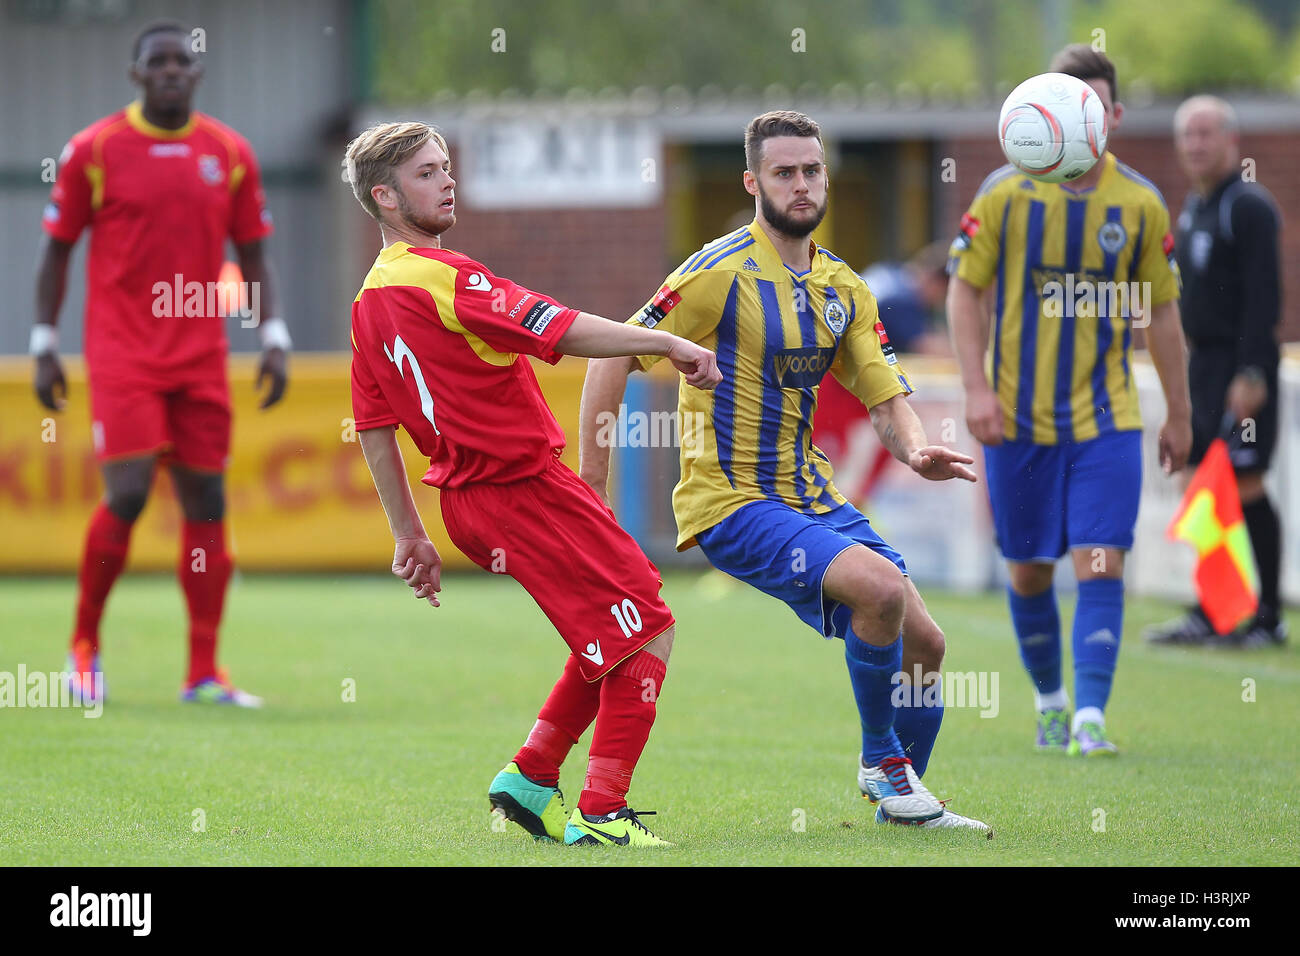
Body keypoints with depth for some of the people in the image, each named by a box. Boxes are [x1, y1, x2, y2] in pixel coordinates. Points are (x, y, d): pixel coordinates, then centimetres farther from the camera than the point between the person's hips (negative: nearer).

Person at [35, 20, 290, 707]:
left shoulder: (229, 153, 7)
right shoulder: (94, 149, -1)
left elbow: (253, 255, 13)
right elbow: (57, 249, 4)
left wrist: (274, 337, 2)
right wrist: (44, 344, -1)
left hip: (201, 355, 4)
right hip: (121, 353, -3)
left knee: (206, 501, 1)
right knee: (128, 495, -14)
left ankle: (203, 672, 6)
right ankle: (83, 645, 6)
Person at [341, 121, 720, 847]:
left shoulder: (371, 302, 11)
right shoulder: (442, 277, -17)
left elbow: (375, 427, 15)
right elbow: (559, 330, -23)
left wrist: (410, 534, 20)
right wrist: (667, 344, -18)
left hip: (469, 500, 9)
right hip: (527, 484, -9)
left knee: (613, 637, 20)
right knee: (648, 630, -3)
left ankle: (532, 777, 20)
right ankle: (601, 814, -5)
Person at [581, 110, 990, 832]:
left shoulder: (844, 286, 9)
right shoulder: (722, 272, -13)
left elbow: (886, 394, 8)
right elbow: (613, 358, -12)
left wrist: (916, 450, -16)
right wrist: (592, 489, -14)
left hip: (813, 499, 8)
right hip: (732, 502, -7)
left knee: (923, 643, 4)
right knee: (882, 587, -27)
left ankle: (904, 799, 25)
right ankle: (882, 760, -7)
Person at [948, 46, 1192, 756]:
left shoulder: (1140, 204, 0)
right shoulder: (1005, 192, -4)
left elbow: (1161, 310, 9)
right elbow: (964, 291, 1)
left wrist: (1179, 414, 11)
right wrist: (976, 388, -9)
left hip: (1106, 418, 0)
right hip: (1019, 418, 0)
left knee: (1101, 564, -12)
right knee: (1029, 570, 8)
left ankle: (1090, 718, -13)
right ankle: (1049, 702, 28)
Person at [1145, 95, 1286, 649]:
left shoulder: (1249, 207, -12)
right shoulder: (1192, 211, 16)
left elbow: (1264, 296, -18)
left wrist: (1252, 373, -23)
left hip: (1242, 367, -9)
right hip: (1203, 364, 9)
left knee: (1244, 487, -8)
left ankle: (1269, 618, -3)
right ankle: (1209, 615, 12)